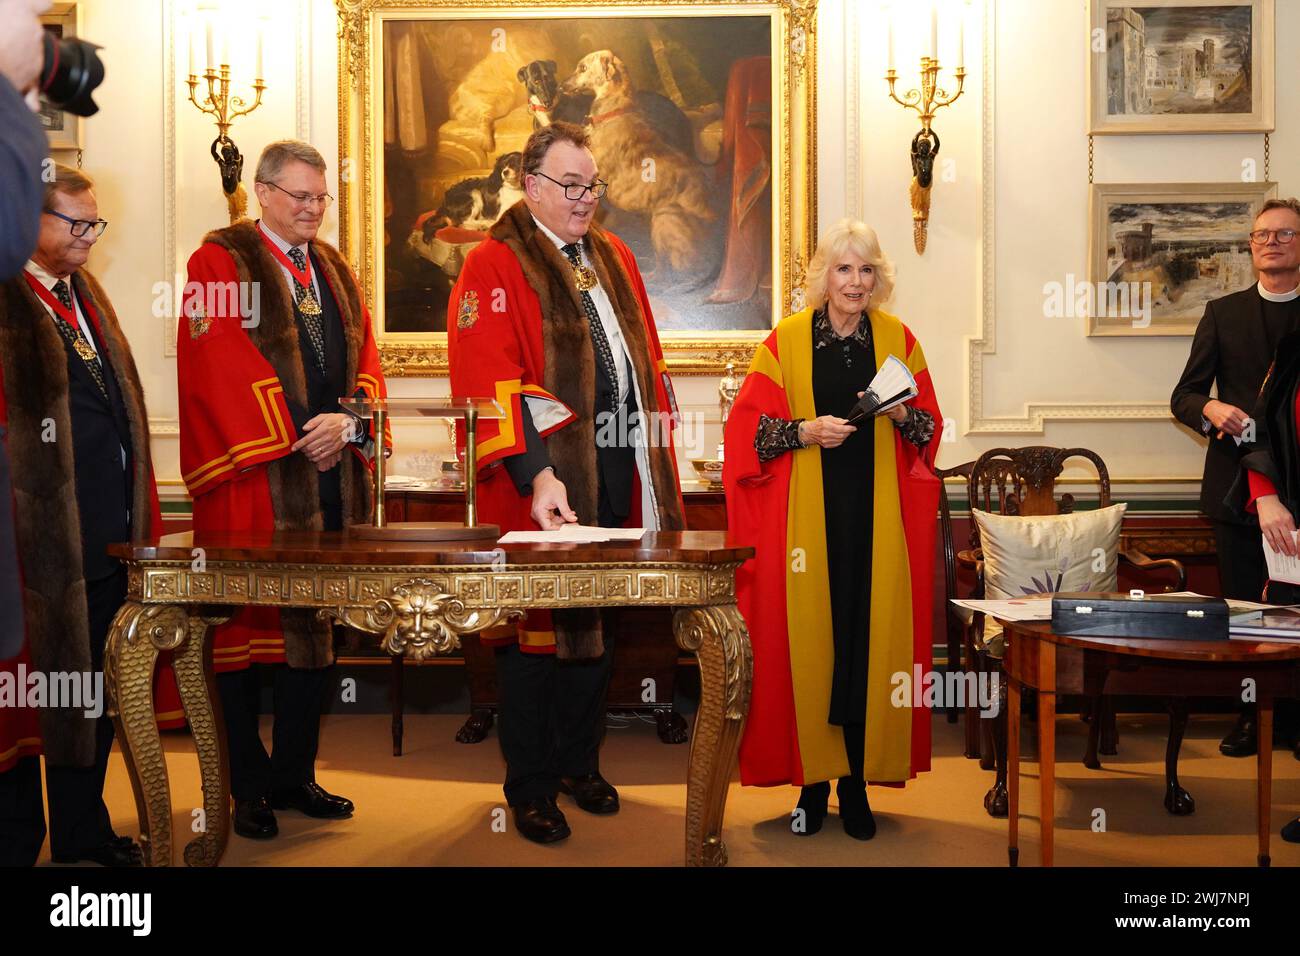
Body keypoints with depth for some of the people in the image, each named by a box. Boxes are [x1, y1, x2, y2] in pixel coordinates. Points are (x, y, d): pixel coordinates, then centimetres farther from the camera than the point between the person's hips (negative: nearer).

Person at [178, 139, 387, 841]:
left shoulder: (334, 269, 17)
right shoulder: (220, 261, -2)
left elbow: (365, 357, 10)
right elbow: (222, 363, -13)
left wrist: (349, 421, -9)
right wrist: (295, 435, -15)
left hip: (330, 473, 6)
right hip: (251, 476, -6)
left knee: (314, 627, 9)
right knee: (244, 627, 2)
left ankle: (294, 775, 21)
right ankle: (249, 789, 13)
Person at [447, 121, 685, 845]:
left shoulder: (615, 257, 15)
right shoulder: (495, 266, -8)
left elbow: (646, 354, 20)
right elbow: (489, 380, -20)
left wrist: (657, 437, 11)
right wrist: (536, 475, -30)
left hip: (617, 468, 7)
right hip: (544, 474, -6)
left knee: (599, 621, 15)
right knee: (539, 625, 3)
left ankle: (582, 763, 32)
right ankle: (532, 788, 19)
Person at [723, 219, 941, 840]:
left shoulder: (898, 339, 8)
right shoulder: (786, 340, 3)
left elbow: (928, 427, 11)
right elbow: (749, 426, 0)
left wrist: (902, 414, -9)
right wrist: (805, 431, -15)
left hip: (877, 516, 2)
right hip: (807, 515, -1)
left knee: (871, 638, 1)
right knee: (810, 639, 0)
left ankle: (856, 782, 14)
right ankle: (814, 780, 13)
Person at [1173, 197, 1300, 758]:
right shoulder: (1223, 313, 10)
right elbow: (1183, 396, 7)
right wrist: (1210, 410, -15)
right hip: (1238, 485, 1)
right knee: (1242, 608, 7)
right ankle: (1251, 717, 18)